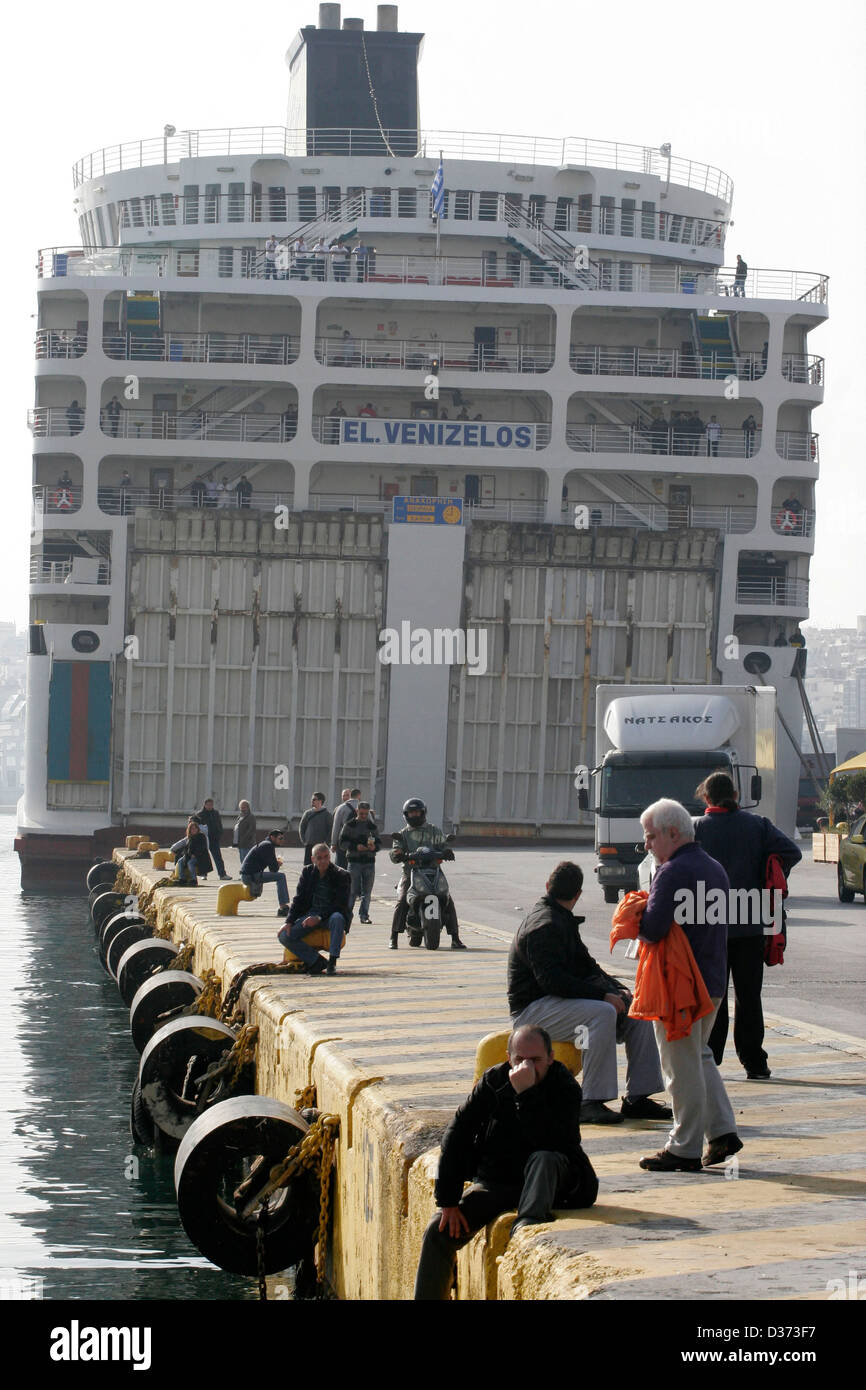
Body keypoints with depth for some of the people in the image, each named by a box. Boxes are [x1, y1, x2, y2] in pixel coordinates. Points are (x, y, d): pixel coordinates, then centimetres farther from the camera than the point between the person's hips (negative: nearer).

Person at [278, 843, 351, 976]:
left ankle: (332, 961, -33)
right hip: (310, 913, 4)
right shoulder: (307, 873, 6)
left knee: (337, 919, -41)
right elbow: (298, 900, 8)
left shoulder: (341, 875, -7)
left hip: (330, 915, -4)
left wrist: (319, 918, -25)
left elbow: (340, 905, -13)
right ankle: (317, 961, -13)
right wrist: (289, 922, -6)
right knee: (284, 936, -17)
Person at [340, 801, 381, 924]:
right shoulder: (349, 825, 3)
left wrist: (374, 847, -9)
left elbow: (379, 843, 14)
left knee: (367, 891, 3)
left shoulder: (372, 826, 13)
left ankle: (364, 915, 9)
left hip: (369, 862, 3)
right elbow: (342, 843, -2)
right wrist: (356, 847, -18)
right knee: (353, 890, -8)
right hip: (354, 861, -3)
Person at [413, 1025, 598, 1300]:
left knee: (544, 1159, -35)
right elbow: (456, 1137, -4)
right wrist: (448, 1201, -10)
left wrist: (526, 1094, -33)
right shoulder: (494, 1081, -3)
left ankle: (528, 1224, -53)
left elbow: (549, 1143, -28)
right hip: (494, 1182, 3)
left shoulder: (565, 1088, -12)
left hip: (549, 1183, -3)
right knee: (439, 1230, -14)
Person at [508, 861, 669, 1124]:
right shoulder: (545, 925, -17)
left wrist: (618, 990, 5)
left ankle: (637, 1098, -4)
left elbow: (584, 965, 21)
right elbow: (551, 980, -26)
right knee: (603, 1012, -33)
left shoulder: (562, 921, 17)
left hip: (560, 1002, 10)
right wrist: (603, 994, -26)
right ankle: (591, 1103, -32)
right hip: (533, 1010, -10)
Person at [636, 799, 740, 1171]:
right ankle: (723, 1131, 16)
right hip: (713, 981, 9)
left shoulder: (673, 872, -17)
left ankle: (685, 1149, 4)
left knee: (682, 1066, -1)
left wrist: (633, 919, -2)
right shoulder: (714, 868, 12)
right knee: (700, 1056, 21)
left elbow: (652, 929, -24)